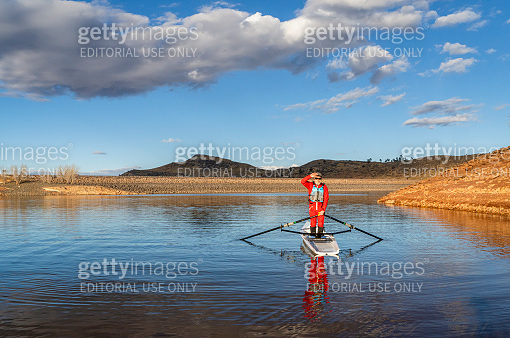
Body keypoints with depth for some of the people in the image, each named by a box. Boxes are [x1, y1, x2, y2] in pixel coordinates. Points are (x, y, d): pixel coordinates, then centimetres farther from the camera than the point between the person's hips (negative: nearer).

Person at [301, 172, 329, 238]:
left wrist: (323, 210, -11)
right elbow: (302, 181, -13)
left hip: (321, 207, 0)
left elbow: (326, 199, -3)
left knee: (321, 222, -2)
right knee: (313, 222, 1)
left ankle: (319, 236, 4)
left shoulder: (324, 187, 1)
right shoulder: (310, 185, 3)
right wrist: (310, 176, -23)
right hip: (312, 206, 0)